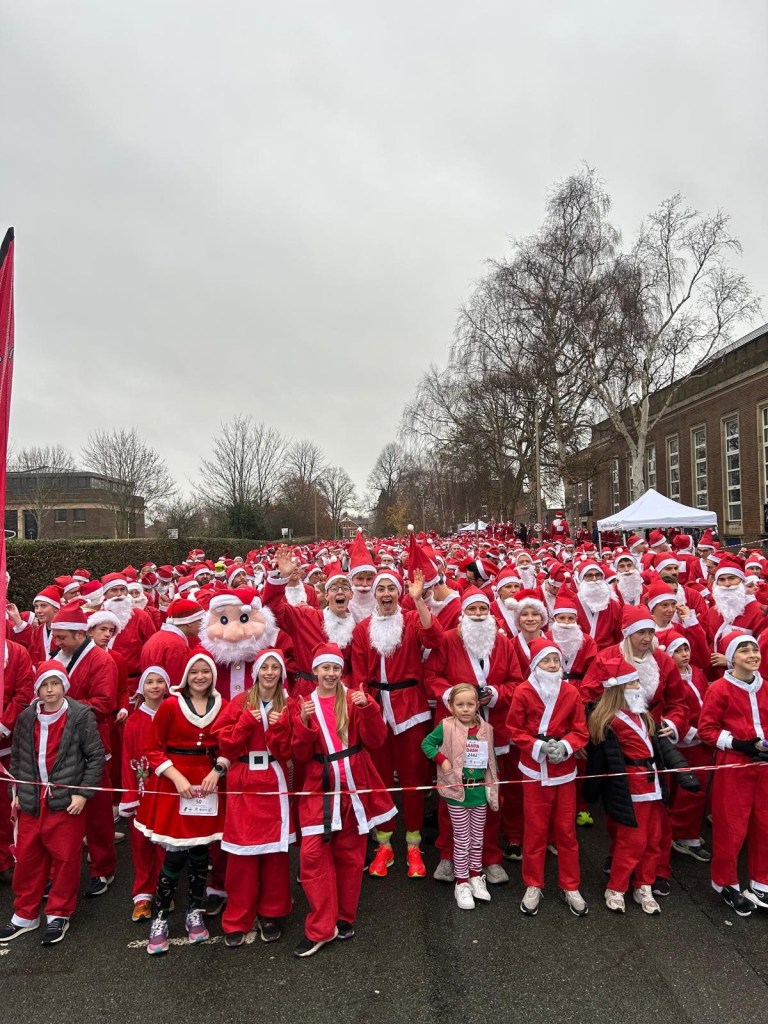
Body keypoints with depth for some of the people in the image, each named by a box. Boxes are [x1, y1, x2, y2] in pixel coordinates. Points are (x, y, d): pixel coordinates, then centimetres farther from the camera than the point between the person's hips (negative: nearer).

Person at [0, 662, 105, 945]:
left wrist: (83, 793, -12)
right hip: (31, 802, 4)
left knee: (65, 858, 6)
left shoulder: (81, 716, -12)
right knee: (27, 858, 14)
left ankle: (59, 915, 24)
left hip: (67, 801, -4)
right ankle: (25, 915, 32)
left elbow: (96, 757, -8)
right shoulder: (26, 717, 2)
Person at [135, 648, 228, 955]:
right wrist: (177, 777, -14)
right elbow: (153, 749, -4)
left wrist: (217, 770, -8)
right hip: (173, 784, -3)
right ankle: (159, 919, 15)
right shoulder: (170, 705, -7)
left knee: (200, 850, 12)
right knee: (175, 852, -4)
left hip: (208, 784, 3)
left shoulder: (222, 706, 1)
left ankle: (194, 913, 30)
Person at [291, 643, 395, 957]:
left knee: (350, 854, 10)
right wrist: (304, 724, -19)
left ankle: (345, 918, 27)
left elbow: (376, 741, -8)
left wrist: (367, 707, -22)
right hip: (320, 789, 0)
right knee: (312, 854, -8)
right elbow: (301, 755, -3)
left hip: (354, 786, 0)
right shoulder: (304, 704, 2)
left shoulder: (354, 699, -1)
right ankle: (321, 928, 4)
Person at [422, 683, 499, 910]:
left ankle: (475, 876, 34)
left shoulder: (486, 729, -3)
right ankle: (461, 882, 20)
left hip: (480, 791, 3)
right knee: (462, 840, 6)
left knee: (477, 838, 16)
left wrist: (494, 787, 8)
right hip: (457, 791, -3)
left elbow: (491, 759, 7)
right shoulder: (447, 727, -12)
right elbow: (426, 743, -3)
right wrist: (441, 759, -17)